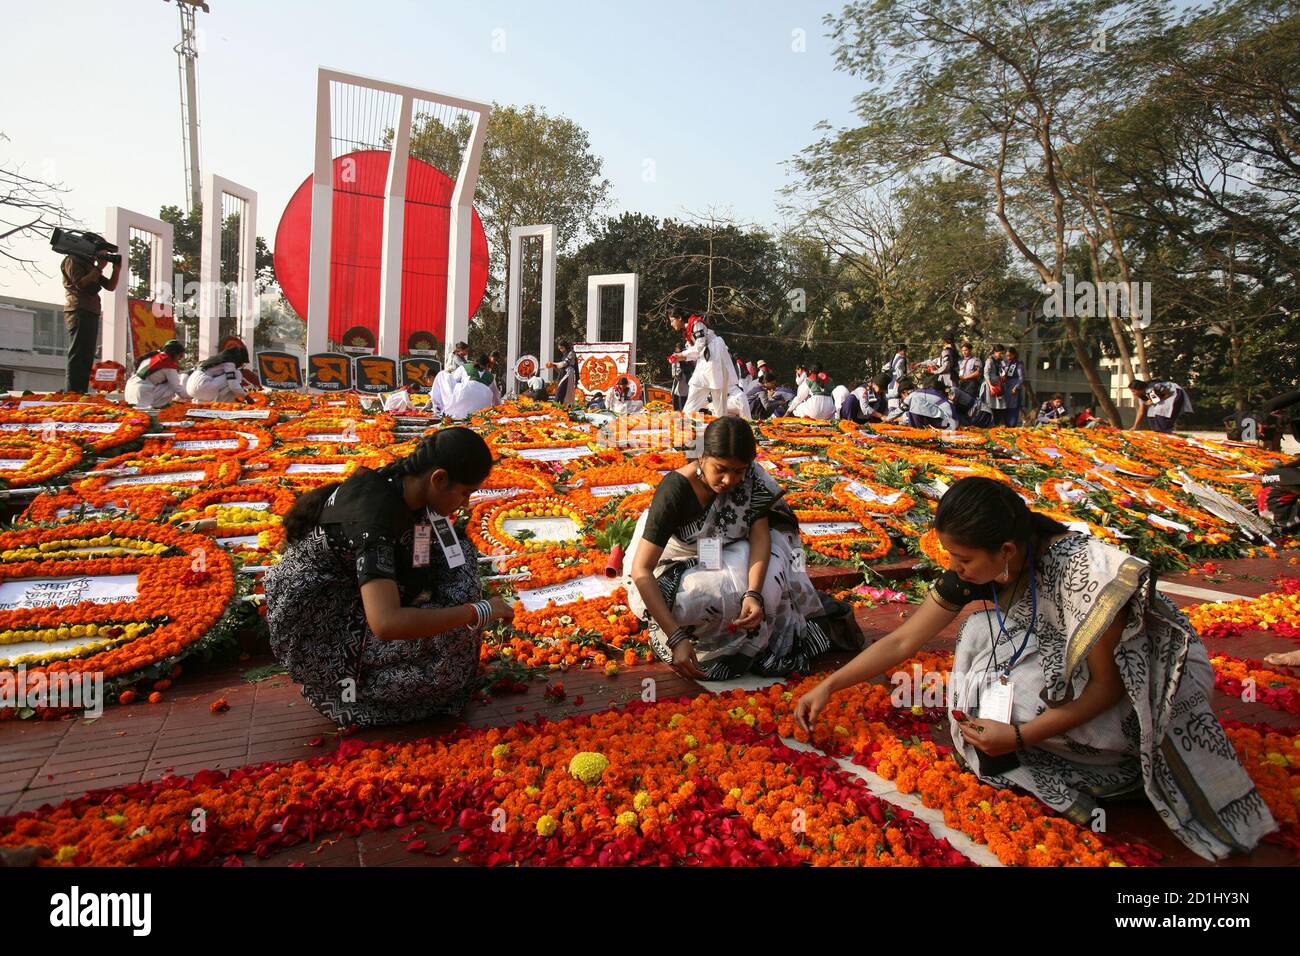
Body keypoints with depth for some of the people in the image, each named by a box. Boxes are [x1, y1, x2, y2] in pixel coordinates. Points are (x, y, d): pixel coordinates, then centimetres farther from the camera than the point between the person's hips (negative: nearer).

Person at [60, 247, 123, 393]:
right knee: (78, 356, -13)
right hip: (79, 312, -9)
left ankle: (81, 393, 8)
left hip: (91, 314, 9)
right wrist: (99, 268, -8)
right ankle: (72, 393, -15)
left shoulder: (90, 265, 25)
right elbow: (81, 284, -13)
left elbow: (110, 286, 21)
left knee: (87, 358, 6)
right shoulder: (72, 260, 1)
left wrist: (117, 269, 8)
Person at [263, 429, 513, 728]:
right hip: (311, 628, -8)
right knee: (444, 641, -24)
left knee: (457, 551, -3)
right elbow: (387, 624, -44)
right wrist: (480, 611, -34)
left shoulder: (401, 482, -9)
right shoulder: (375, 515, -34)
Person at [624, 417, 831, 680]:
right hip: (676, 568, -4)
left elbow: (760, 536, -19)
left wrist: (754, 594, -40)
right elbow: (641, 570, -33)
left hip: (725, 558, 4)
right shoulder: (674, 490, -31)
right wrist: (677, 638, -40)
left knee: (769, 576, -26)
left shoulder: (750, 476, -18)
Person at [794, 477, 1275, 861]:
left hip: (1137, 689, -6)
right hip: (1056, 663, 6)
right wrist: (829, 685, -13)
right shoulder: (974, 570, -16)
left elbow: (1108, 685, -23)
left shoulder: (1079, 572, -35)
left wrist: (1020, 736, -29)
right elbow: (902, 641, -9)